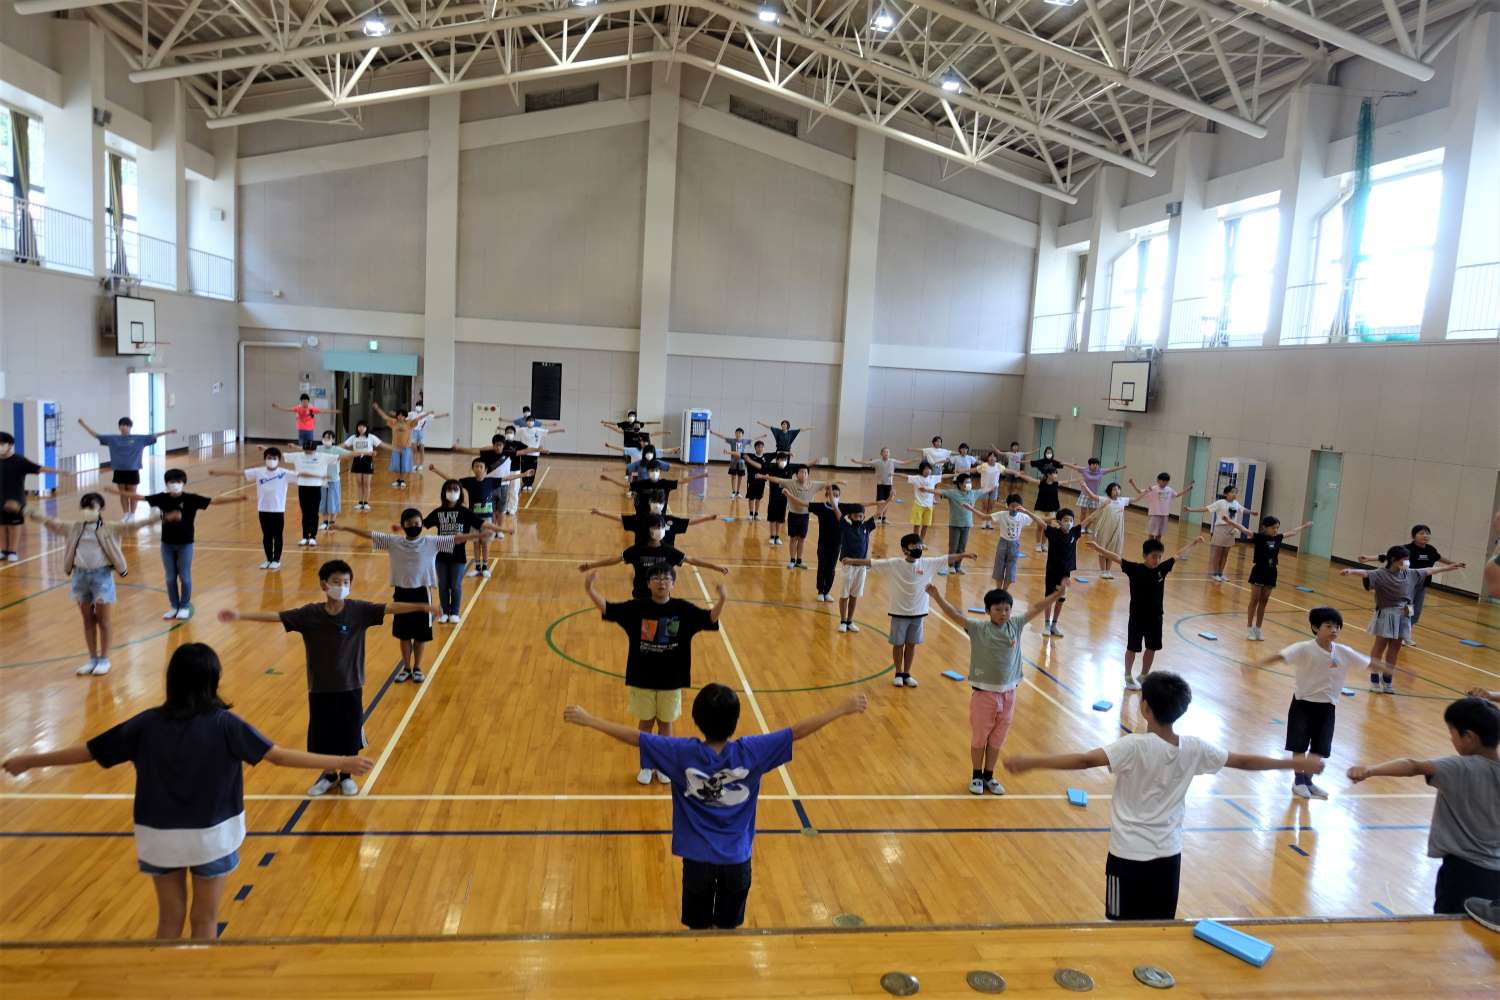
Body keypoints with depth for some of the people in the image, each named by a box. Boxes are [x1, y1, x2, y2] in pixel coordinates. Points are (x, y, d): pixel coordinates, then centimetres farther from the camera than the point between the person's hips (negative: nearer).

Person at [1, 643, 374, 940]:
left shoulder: (147, 724, -8)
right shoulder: (224, 724, -15)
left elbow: (87, 751, 0)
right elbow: (278, 755, -20)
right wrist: (343, 763, -18)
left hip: (160, 836, 3)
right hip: (211, 836, -2)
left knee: (169, 920, 19)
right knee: (204, 921, 14)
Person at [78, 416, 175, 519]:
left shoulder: (139, 439, -2)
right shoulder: (113, 439, 4)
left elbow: (153, 437, -3)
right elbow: (97, 435, 9)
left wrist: (168, 432, -10)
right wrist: (84, 425, 6)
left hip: (132, 471, -2)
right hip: (119, 471, 2)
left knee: (133, 495, 6)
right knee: (123, 494, 11)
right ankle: (125, 515, 20)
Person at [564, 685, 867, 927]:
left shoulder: (683, 753, -18)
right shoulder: (750, 752, -18)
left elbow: (634, 736, -16)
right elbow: (797, 731, -15)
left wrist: (587, 719, -8)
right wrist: (844, 709, -10)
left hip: (697, 858, 0)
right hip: (737, 859, 0)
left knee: (699, 929, 18)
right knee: (728, 929, 19)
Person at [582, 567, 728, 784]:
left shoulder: (683, 609, -8)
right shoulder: (637, 607, -9)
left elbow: (710, 619, -11)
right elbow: (608, 609, -11)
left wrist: (721, 601, -30)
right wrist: (591, 590, -27)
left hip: (671, 679, 0)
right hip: (642, 678, 0)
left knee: (665, 723, 14)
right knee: (645, 722, 13)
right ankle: (645, 766, 31)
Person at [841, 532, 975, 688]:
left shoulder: (928, 563, -5)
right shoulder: (894, 564, -13)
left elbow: (947, 559, -1)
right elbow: (872, 562, -16)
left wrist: (962, 555, -10)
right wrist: (853, 560, -24)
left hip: (918, 612, 3)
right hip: (899, 612, -3)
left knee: (911, 644, 13)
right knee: (898, 644, 10)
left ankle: (907, 674, 28)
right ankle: (898, 674, 27)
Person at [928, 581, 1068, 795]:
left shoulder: (1015, 625, -2)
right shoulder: (978, 628, -13)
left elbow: (1036, 608, 0)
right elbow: (955, 615, -23)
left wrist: (1058, 594, -7)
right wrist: (938, 597, -37)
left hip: (1008, 693, 3)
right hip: (983, 692, -3)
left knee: (997, 739, 15)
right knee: (979, 737, 12)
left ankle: (989, 776, 32)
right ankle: (976, 776, 30)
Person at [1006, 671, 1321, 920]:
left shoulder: (1134, 747, -21)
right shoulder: (1194, 749, -6)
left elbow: (1085, 760, -34)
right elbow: (1243, 761, 6)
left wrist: (1030, 762, -38)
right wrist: (1297, 764, 20)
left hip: (1130, 855, -4)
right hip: (1168, 855, 5)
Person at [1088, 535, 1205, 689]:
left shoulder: (1162, 568, -4)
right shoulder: (1135, 569, -17)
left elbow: (1179, 555, 10)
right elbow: (1116, 558, -27)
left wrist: (1193, 543, 21)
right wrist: (1097, 548, -39)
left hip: (1155, 617, 4)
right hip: (1137, 617, -4)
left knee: (1152, 648, 15)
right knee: (1132, 648, 11)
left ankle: (1144, 676, 34)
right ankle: (1128, 677, 29)